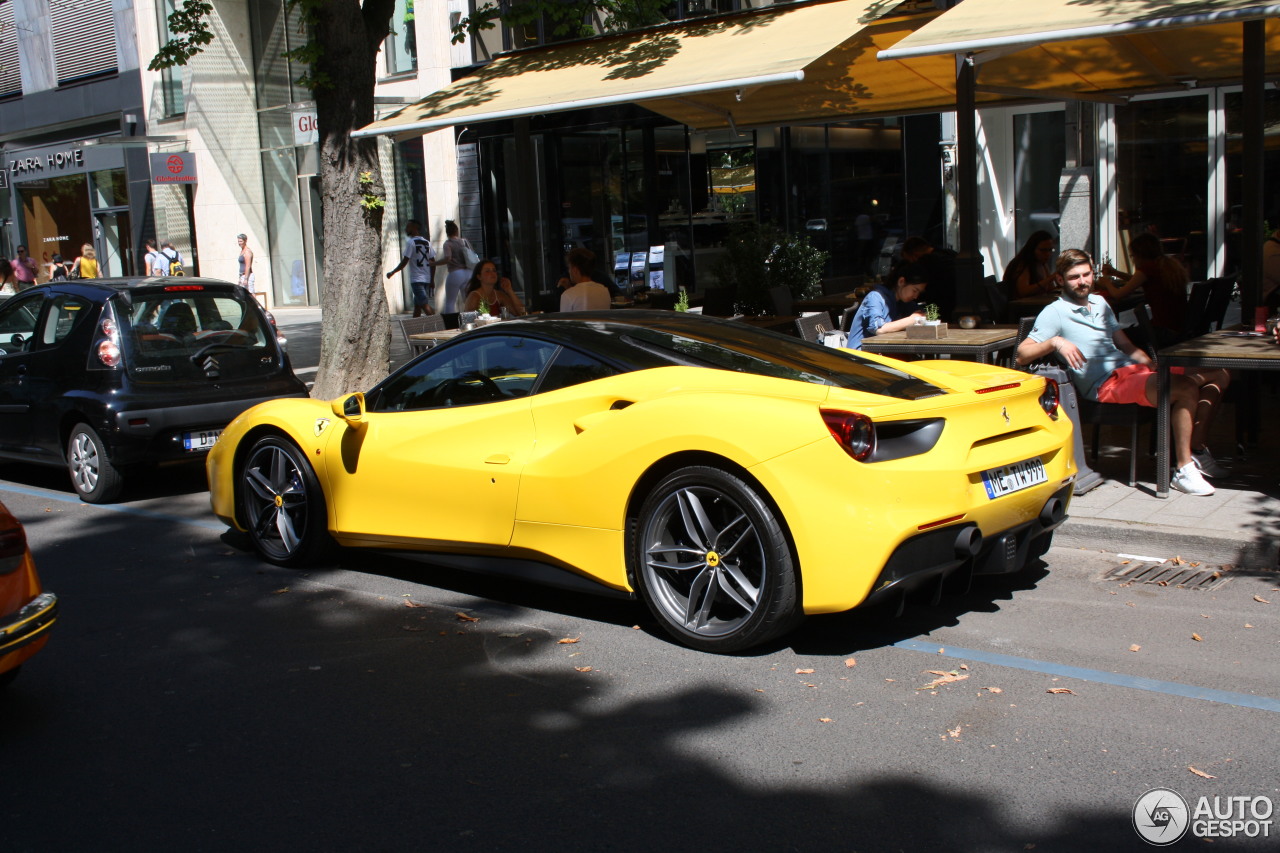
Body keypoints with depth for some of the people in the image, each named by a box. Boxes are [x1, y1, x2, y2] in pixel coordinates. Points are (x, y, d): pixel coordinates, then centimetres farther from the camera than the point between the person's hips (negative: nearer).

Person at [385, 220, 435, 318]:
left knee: (425, 305, -11)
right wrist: (432, 280, 16)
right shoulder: (427, 242, 11)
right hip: (427, 279, 7)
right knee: (417, 305, 14)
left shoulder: (410, 242, -9)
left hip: (416, 279, -7)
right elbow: (433, 263, 10)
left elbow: (404, 262, -11)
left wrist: (392, 273, 1)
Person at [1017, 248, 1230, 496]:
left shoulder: (1099, 302, 23)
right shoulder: (1054, 313, -1)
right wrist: (1054, 342, -28)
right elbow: (1021, 355, -11)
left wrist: (1155, 368, 10)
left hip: (1133, 368, 9)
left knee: (1219, 376, 5)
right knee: (1187, 387, -30)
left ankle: (1196, 450, 7)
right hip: (1108, 383, -9)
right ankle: (1184, 470, -24)